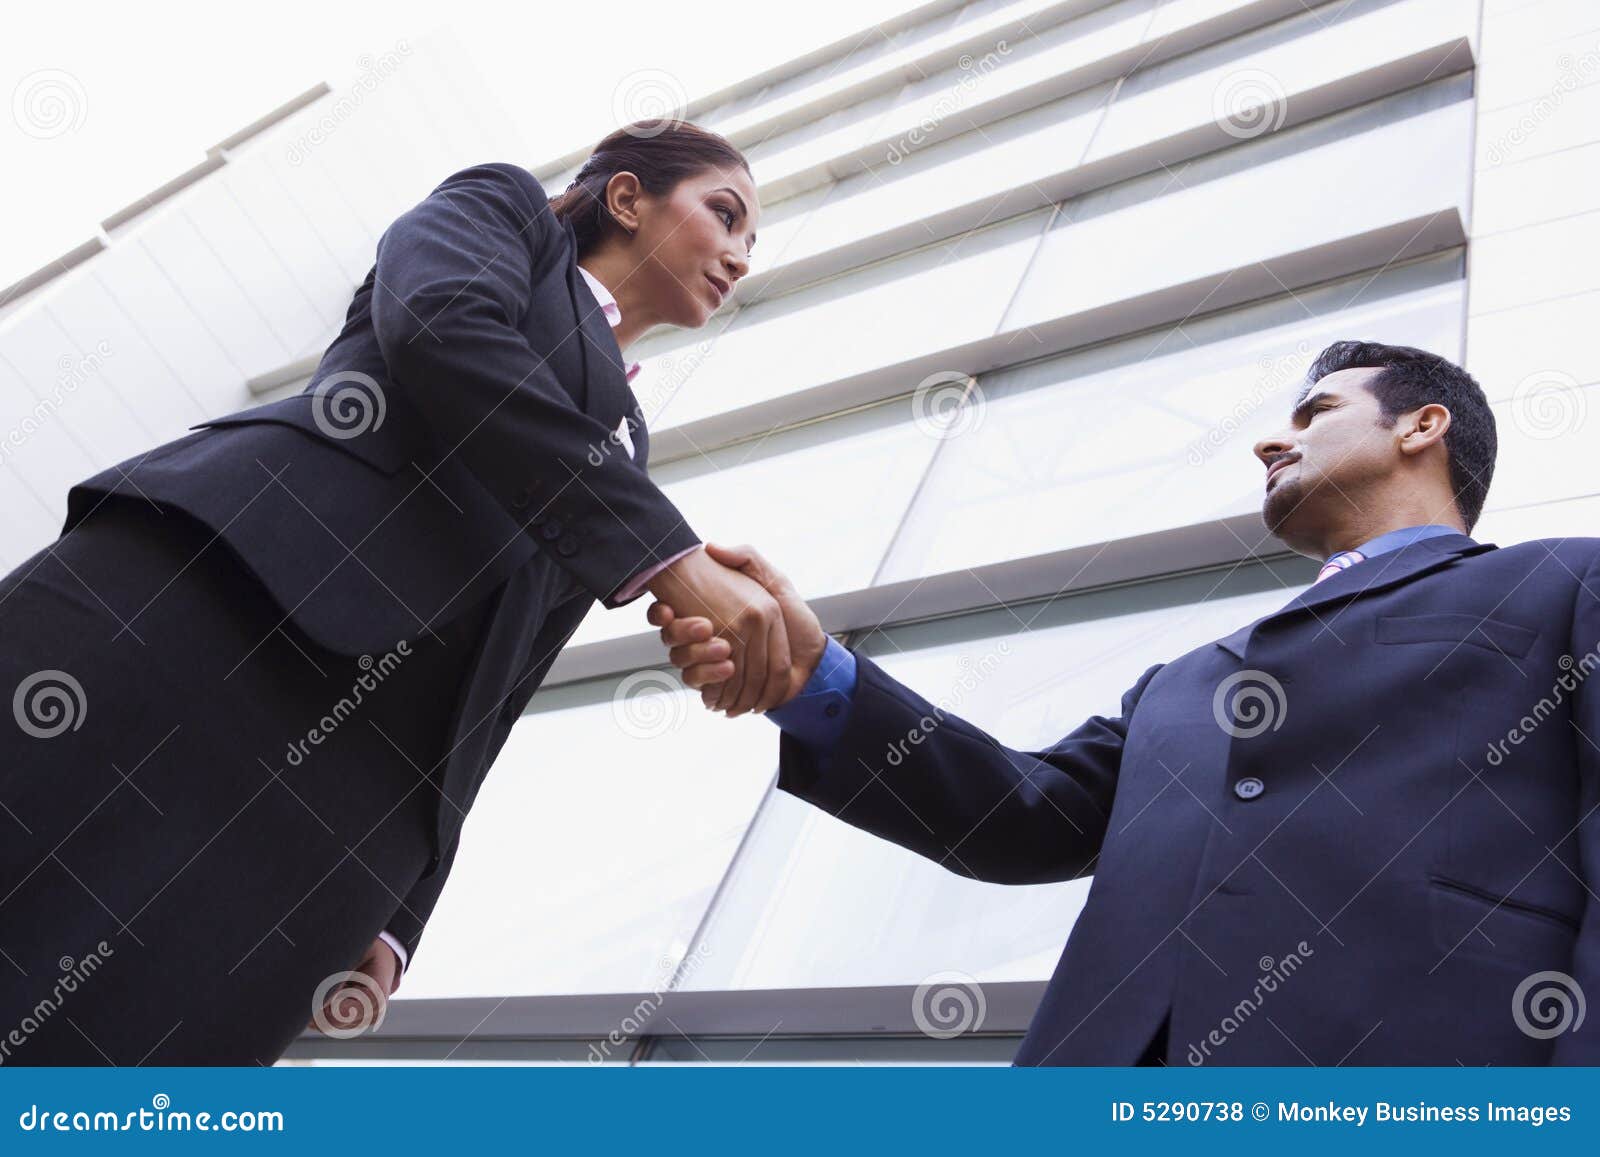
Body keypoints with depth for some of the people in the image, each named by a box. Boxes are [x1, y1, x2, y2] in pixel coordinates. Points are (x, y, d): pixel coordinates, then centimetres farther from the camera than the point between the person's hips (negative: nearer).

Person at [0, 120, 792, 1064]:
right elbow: (437, 325, -9)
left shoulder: (624, 445, 29)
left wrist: (388, 917, 10)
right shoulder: (502, 209, 18)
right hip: (190, 609, -4)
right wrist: (673, 556, -15)